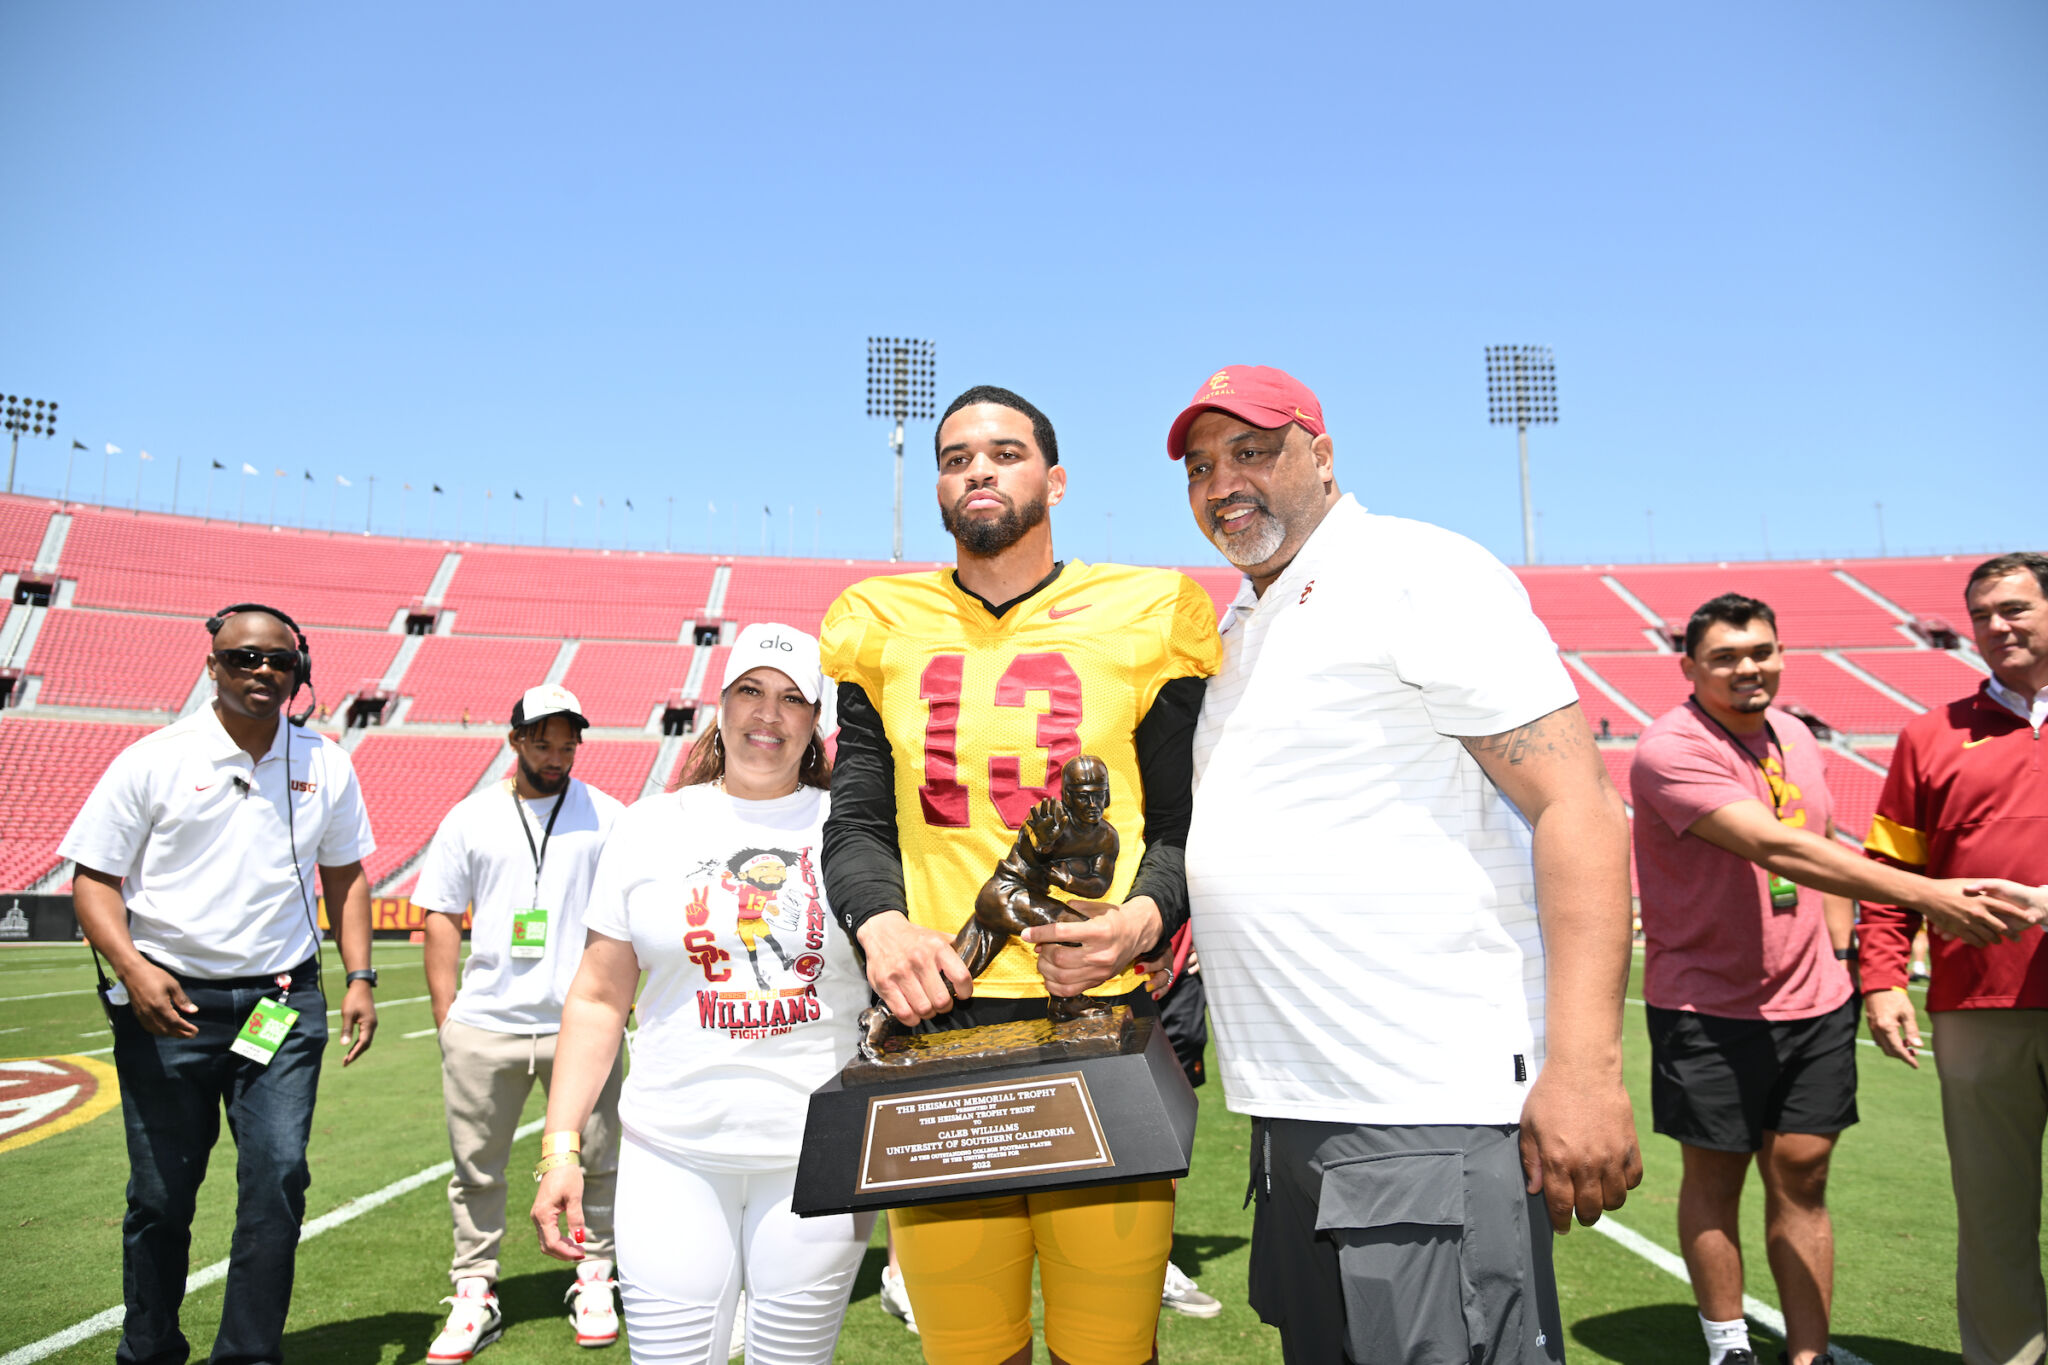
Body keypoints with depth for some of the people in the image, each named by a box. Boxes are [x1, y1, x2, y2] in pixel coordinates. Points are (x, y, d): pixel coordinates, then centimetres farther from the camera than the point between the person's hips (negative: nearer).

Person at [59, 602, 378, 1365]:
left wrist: (359, 977, 4)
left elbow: (344, 873, 14)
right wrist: (132, 967, -17)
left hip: (284, 1001, 1)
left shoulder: (325, 764, 5)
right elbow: (93, 877, 0)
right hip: (167, 1002, -1)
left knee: (278, 1179, -8)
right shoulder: (152, 761, -3)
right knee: (160, 1197, 8)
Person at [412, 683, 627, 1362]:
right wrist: (446, 1015, 2)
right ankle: (474, 1295, 24)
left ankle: (595, 1280, 24)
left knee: (598, 1162, 7)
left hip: (581, 1026, -1)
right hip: (484, 1027, 1)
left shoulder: (606, 816, 4)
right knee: (476, 1170, 9)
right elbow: (441, 917, 8)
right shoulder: (470, 817, 7)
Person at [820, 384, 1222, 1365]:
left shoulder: (1144, 617, 7)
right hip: (934, 1024, 2)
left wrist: (1145, 916, -12)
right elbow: (856, 823, 12)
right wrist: (878, 922, -8)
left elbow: (1186, 825, 8)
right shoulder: (883, 628, 13)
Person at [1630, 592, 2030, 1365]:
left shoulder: (1796, 737, 9)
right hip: (1711, 1007, -6)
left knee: (1802, 1175, 9)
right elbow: (1776, 848, -28)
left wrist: (1841, 951, 13)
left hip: (1814, 1004, 6)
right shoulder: (1671, 750, -17)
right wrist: (1926, 895, -31)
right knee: (1715, 1177, 7)